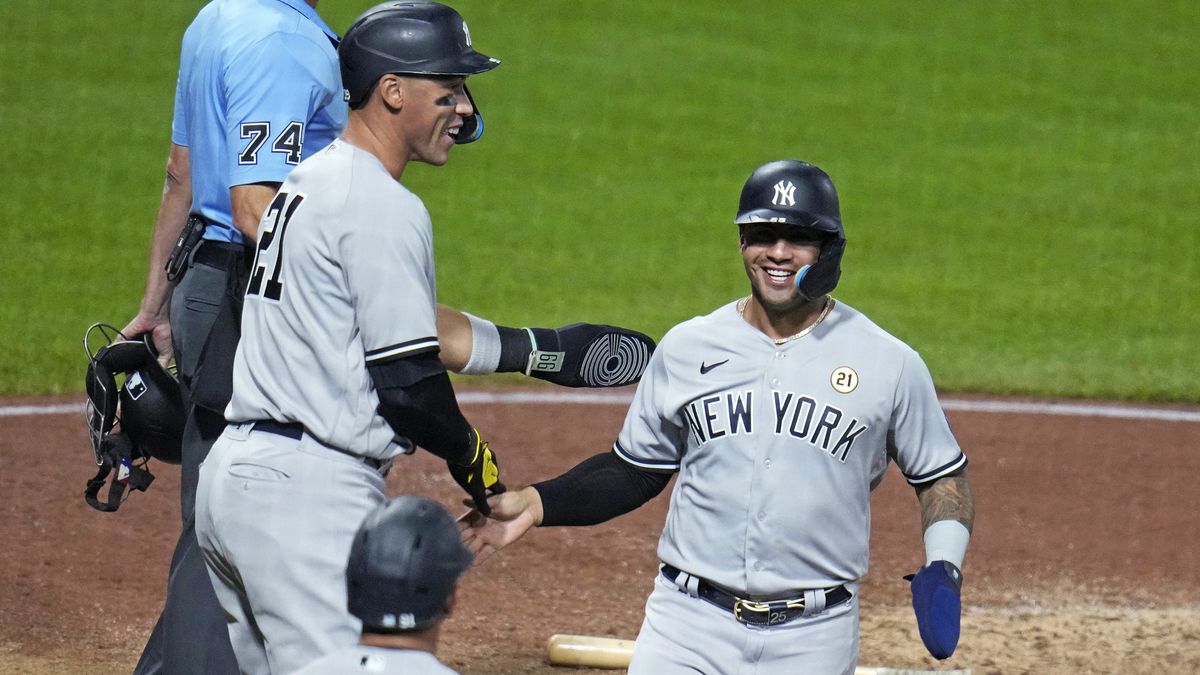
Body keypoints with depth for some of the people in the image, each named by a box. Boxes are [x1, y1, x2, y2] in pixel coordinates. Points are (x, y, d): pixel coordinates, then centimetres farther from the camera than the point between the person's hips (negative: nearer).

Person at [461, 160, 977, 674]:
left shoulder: (890, 364, 1)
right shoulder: (687, 348, 6)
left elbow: (943, 476, 10)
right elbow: (636, 470, 14)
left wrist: (943, 565, -7)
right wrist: (535, 503, 1)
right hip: (689, 626, 1)